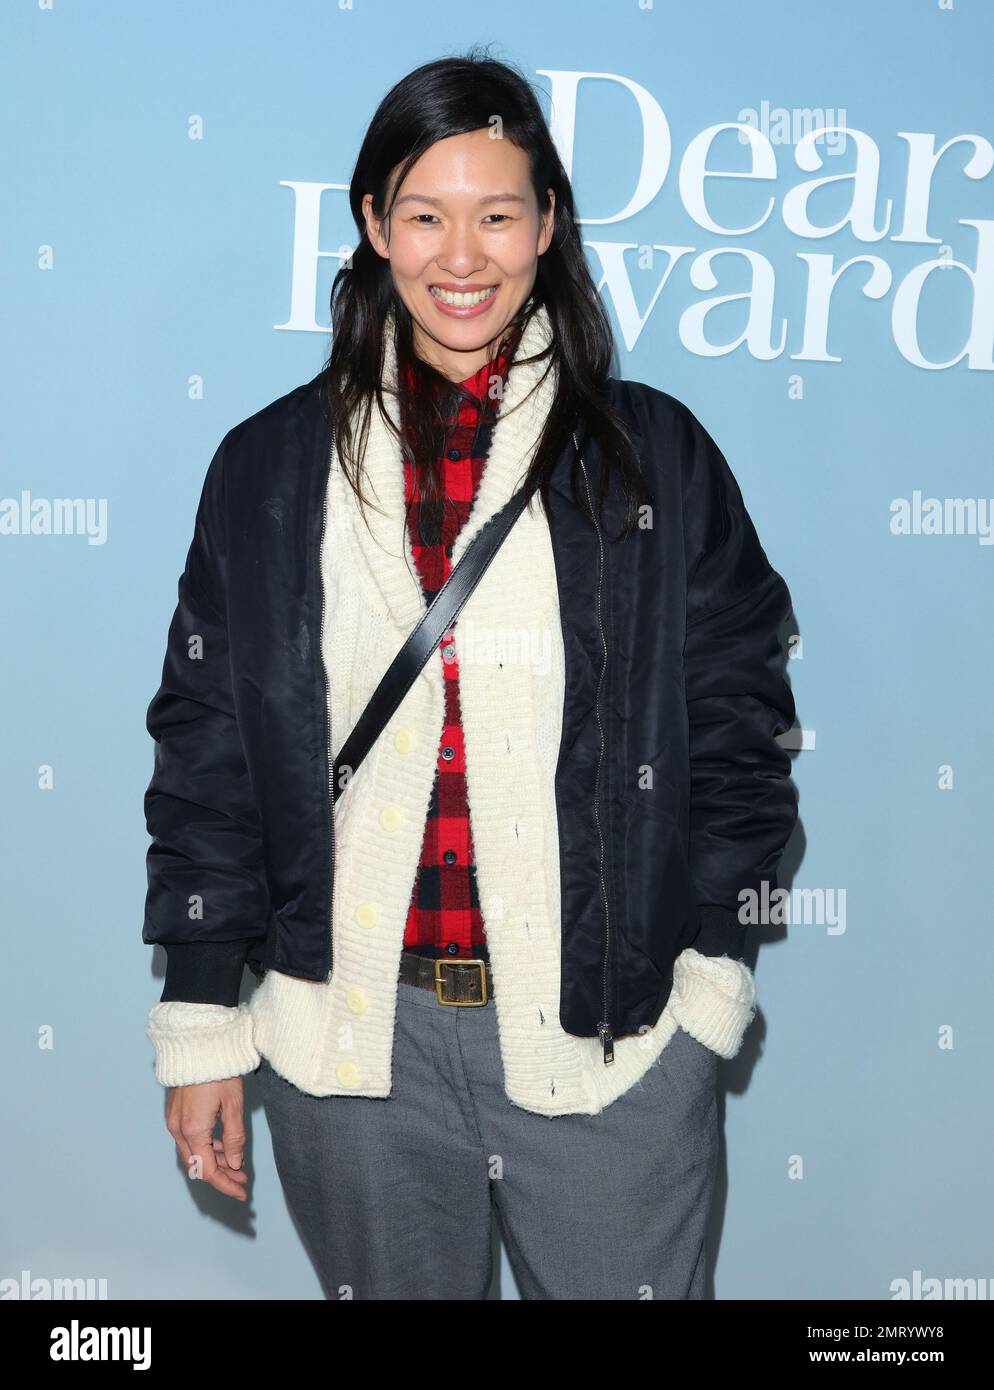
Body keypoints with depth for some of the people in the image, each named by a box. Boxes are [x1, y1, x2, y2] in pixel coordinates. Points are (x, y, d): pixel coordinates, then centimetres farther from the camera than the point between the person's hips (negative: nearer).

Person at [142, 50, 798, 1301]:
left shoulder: (655, 455, 1)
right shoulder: (271, 468, 4)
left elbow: (734, 720, 3)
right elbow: (207, 750, 5)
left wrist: (709, 965, -4)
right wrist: (203, 1023, 3)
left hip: (608, 1030, -1)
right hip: (347, 1032, 1)